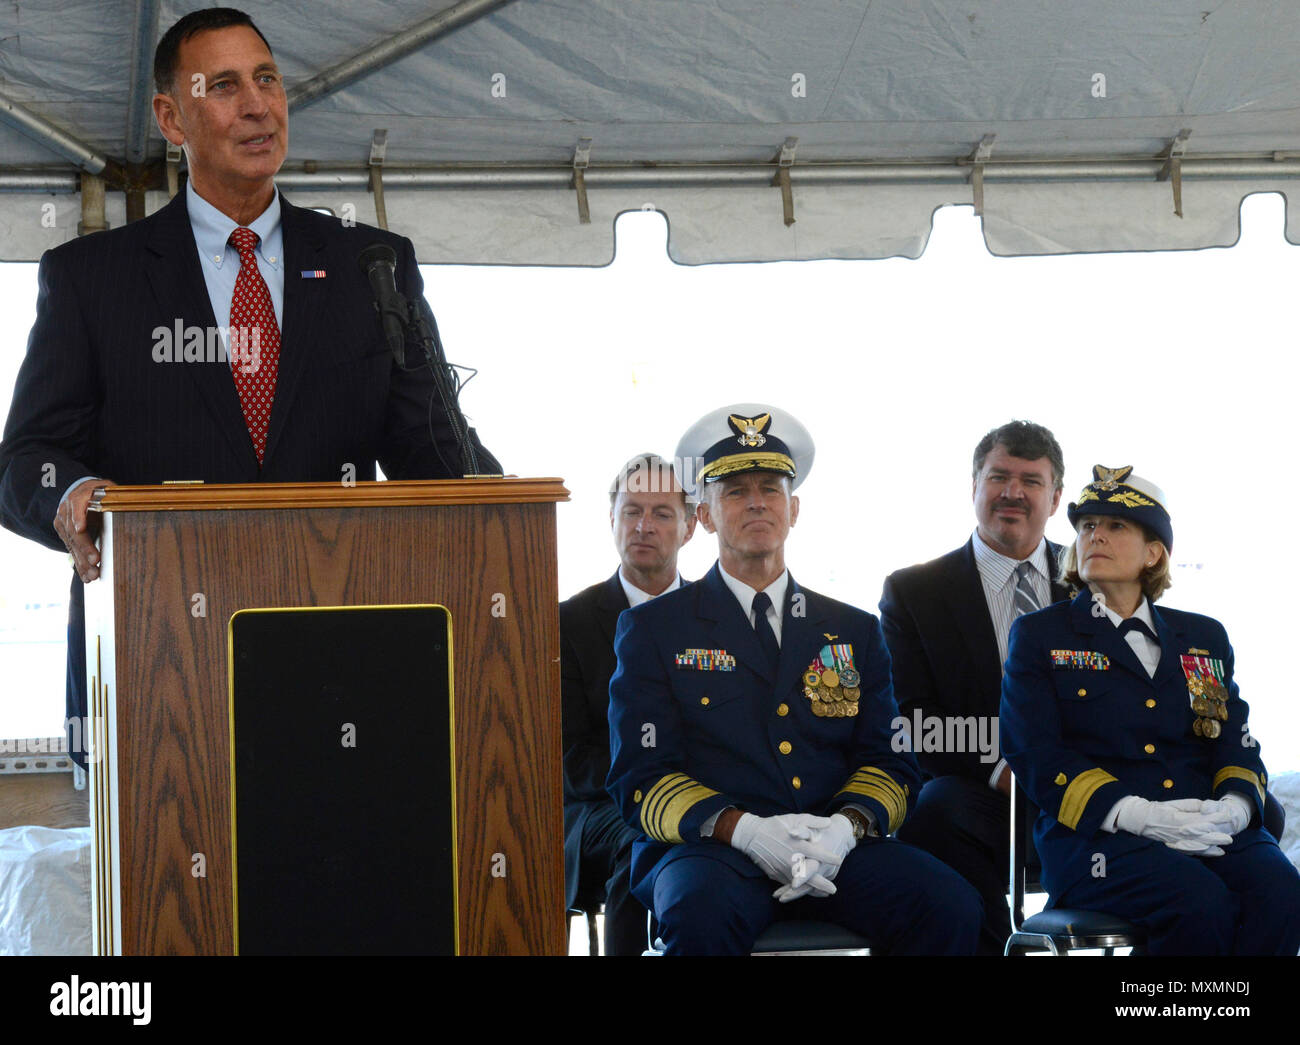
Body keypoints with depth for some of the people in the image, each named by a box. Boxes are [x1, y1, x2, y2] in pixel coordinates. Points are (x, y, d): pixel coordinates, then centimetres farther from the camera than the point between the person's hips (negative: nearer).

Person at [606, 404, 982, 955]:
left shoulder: (854, 632, 21)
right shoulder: (653, 629, 12)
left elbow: (889, 762, 14)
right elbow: (641, 776, 2)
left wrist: (845, 826, -10)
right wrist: (742, 828, -17)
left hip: (838, 849, 3)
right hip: (708, 851, -3)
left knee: (951, 908, -26)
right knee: (700, 915, -39)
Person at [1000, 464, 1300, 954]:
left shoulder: (1204, 637, 24)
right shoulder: (1038, 635, 13)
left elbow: (1237, 743, 16)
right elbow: (1034, 755, 0)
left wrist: (1234, 804, -10)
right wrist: (1137, 815, -16)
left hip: (1206, 829, 3)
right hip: (1093, 836, -3)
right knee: (1204, 904, -33)